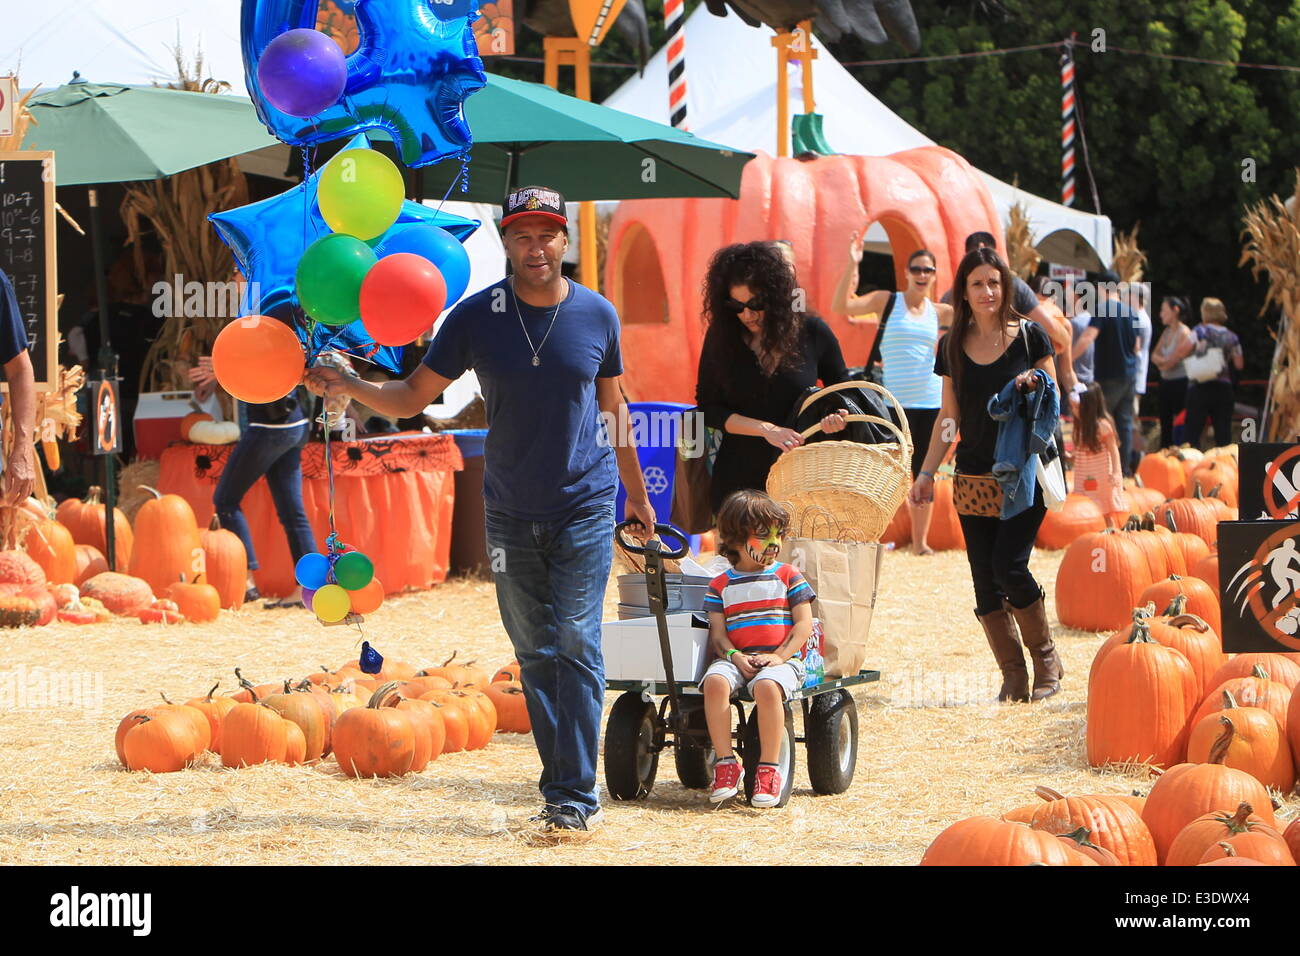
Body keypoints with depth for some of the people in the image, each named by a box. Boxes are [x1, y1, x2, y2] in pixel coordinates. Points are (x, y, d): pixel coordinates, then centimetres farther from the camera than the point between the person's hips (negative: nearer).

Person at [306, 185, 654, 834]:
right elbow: (411, 398, -2)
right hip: (510, 513, 2)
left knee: (576, 645, -9)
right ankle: (560, 787, 14)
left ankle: (577, 795, -8)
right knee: (535, 653, 6)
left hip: (585, 509, -2)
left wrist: (637, 494, 17)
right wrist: (347, 386, -20)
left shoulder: (597, 315, -2)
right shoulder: (475, 317, -4)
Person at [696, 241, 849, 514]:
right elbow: (708, 408, -1)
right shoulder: (721, 338, 1)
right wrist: (766, 429, -12)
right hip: (738, 480, 1)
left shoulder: (812, 333, 1)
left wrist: (838, 418, -9)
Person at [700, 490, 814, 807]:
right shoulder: (721, 585, 14)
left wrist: (779, 656, -12)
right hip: (737, 657, 2)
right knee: (715, 682, -32)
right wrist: (735, 657, -15)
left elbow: (803, 624, 3)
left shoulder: (788, 577, 11)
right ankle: (725, 763, -25)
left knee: (767, 686, -37)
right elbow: (717, 631, 6)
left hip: (782, 658, -2)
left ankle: (768, 769, -30)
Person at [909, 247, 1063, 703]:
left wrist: (1035, 385, -17)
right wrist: (927, 472, 7)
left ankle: (1047, 659, 4)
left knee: (1009, 566, -15)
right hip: (974, 476, 4)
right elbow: (949, 416, 14)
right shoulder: (953, 346, 8)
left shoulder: (1030, 337, 0)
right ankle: (1013, 673, 8)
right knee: (985, 580, -1)